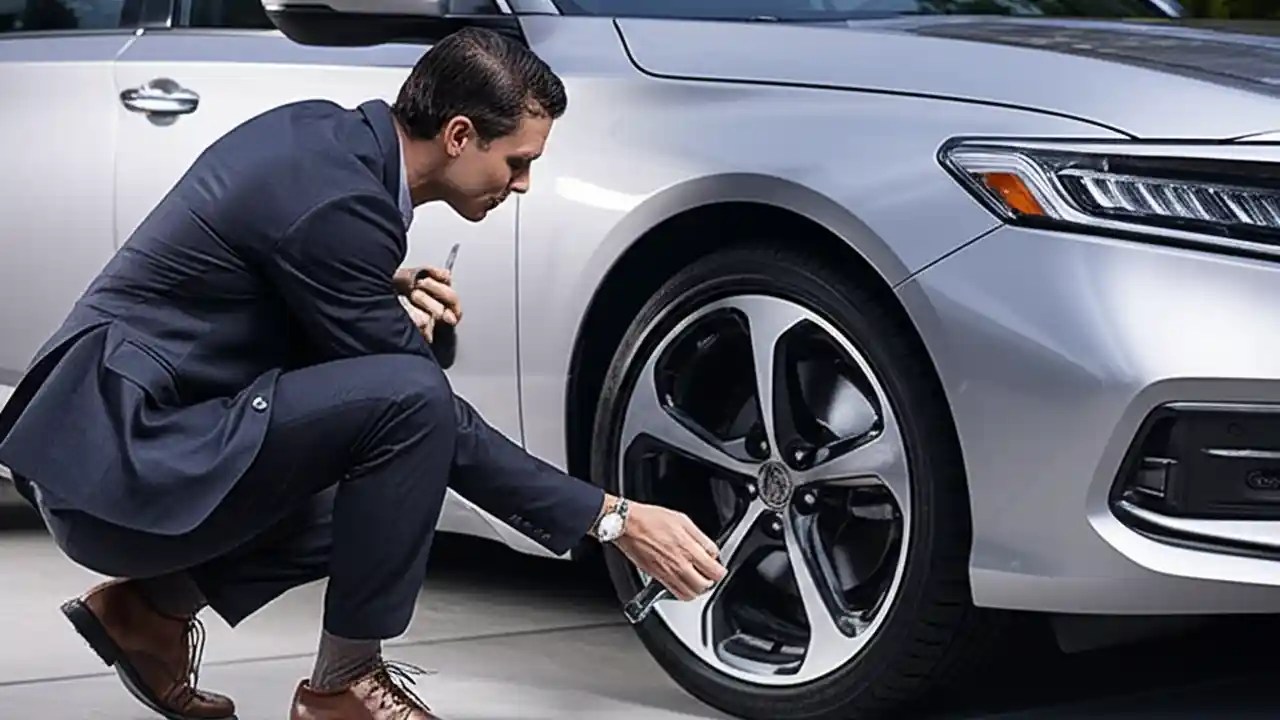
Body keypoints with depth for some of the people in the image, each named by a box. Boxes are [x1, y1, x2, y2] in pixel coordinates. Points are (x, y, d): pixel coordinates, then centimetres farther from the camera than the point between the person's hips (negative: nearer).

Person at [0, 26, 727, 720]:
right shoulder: (337, 199, -21)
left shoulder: (324, 133, 6)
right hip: (126, 466, -10)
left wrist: (391, 295, 2)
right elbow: (427, 409, -17)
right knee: (411, 399, -24)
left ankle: (155, 602, 15)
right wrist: (611, 518, -13)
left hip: (111, 441, 10)